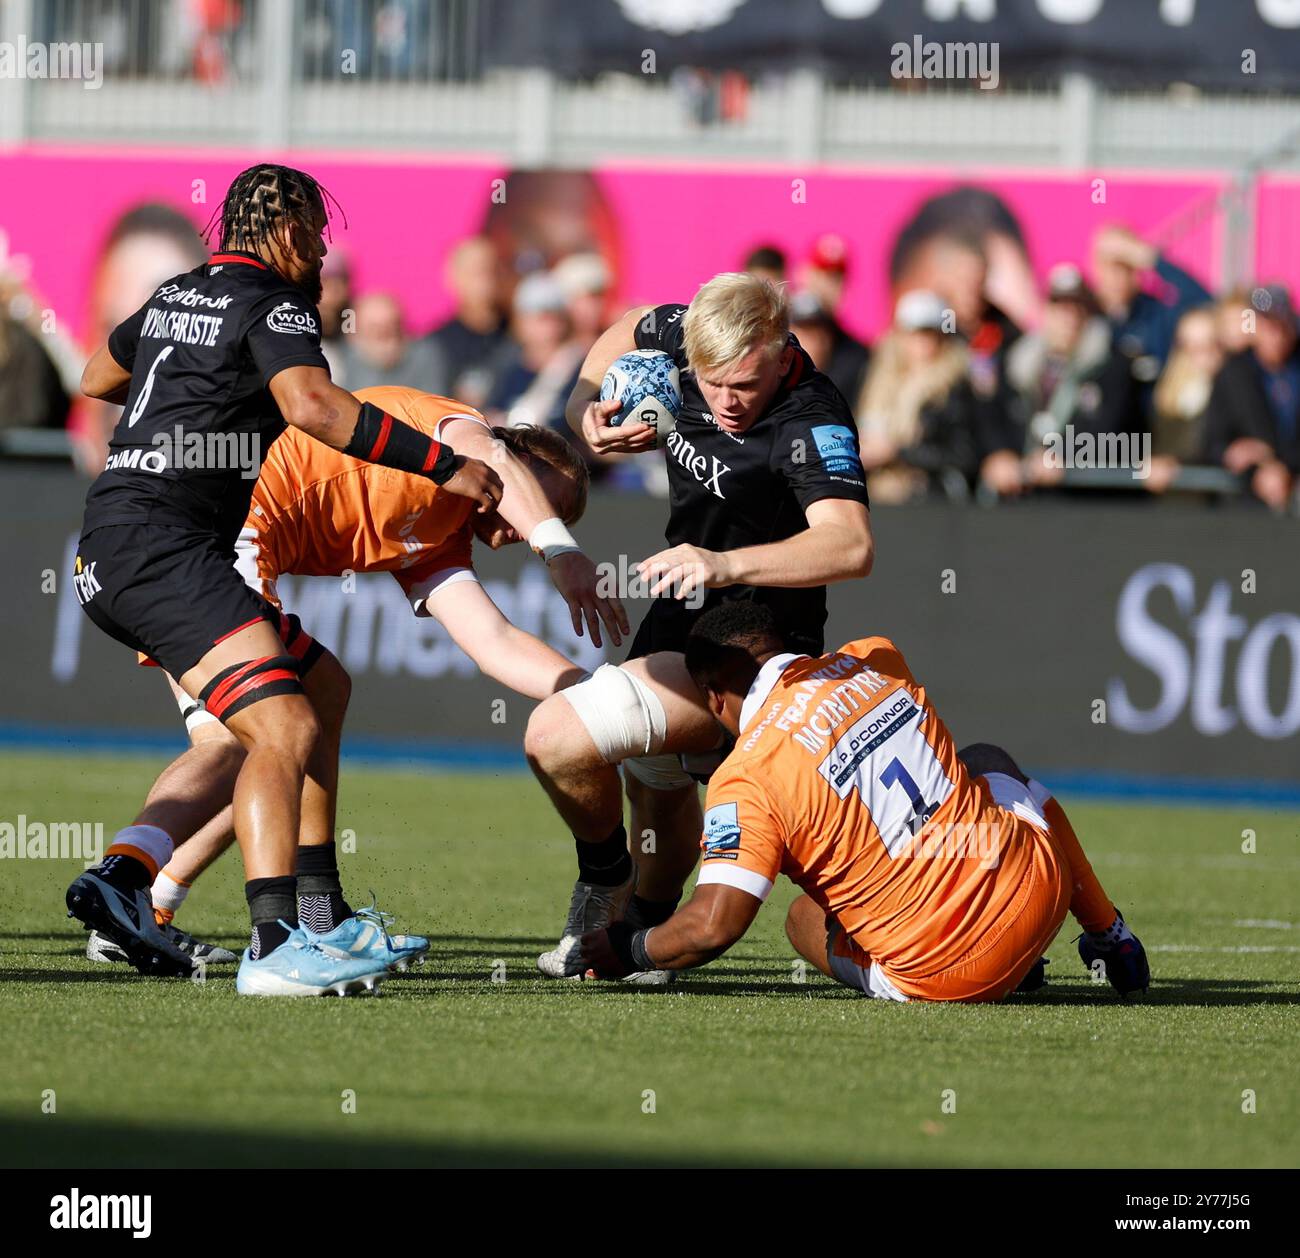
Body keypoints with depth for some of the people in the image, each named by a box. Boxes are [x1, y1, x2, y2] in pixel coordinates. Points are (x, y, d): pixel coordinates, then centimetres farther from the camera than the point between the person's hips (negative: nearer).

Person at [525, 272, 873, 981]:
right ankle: (645, 929, 60)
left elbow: (850, 545, -48)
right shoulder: (688, 333, -10)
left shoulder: (811, 424, -31)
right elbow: (629, 331, 16)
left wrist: (728, 564, -60)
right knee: (657, 784, 33)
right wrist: (586, 405, -1)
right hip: (679, 624, 9)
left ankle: (606, 885, 5)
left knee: (557, 737, -22)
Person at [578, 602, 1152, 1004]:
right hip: (1041, 887, 5)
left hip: (947, 974, -5)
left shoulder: (745, 778, -13)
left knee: (804, 918, 27)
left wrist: (624, 950, 1)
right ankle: (1108, 936, 39)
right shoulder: (876, 661, 4)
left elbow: (713, 925, -18)